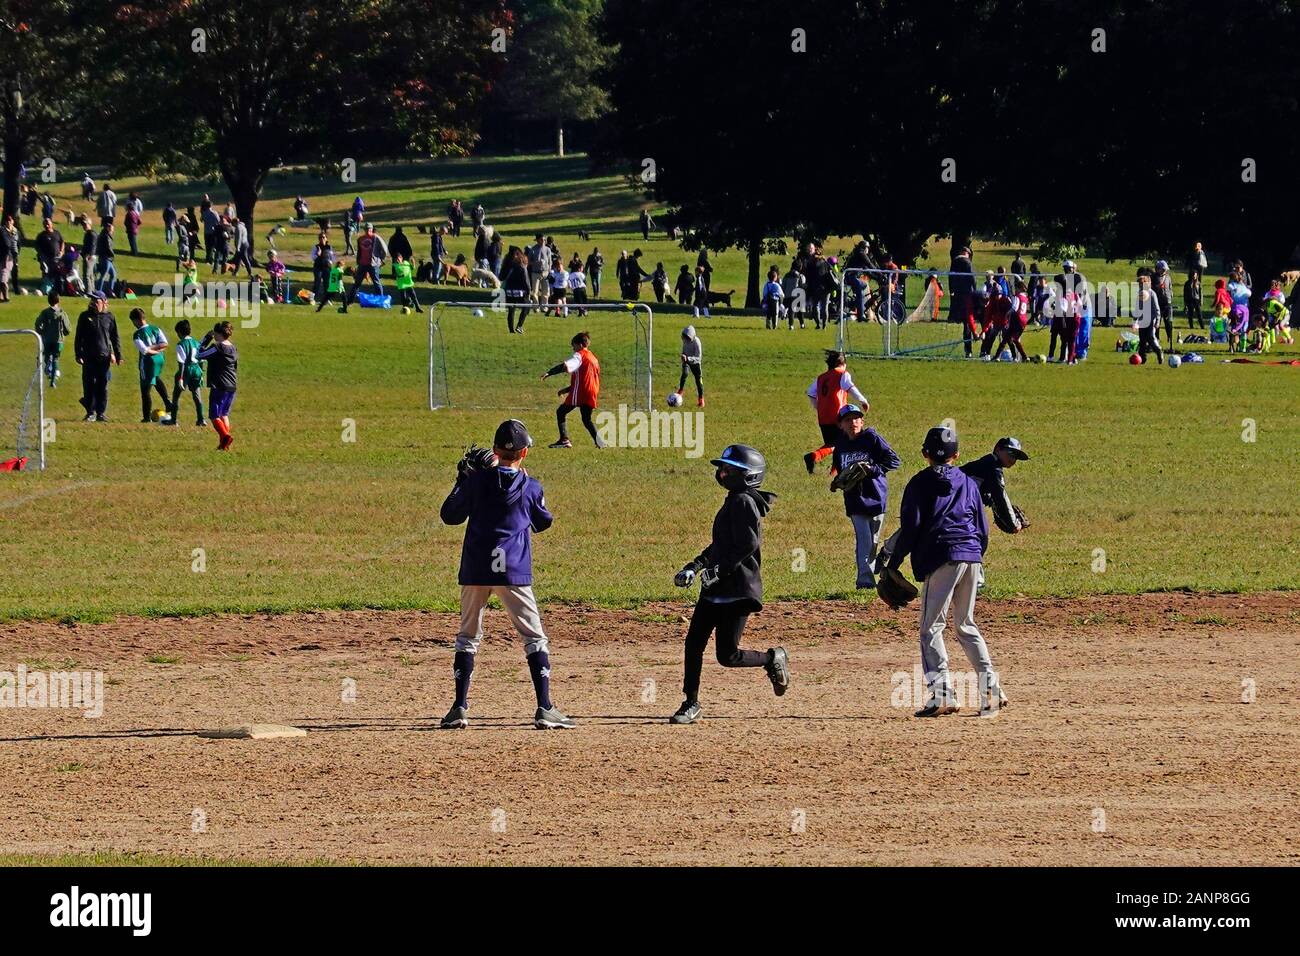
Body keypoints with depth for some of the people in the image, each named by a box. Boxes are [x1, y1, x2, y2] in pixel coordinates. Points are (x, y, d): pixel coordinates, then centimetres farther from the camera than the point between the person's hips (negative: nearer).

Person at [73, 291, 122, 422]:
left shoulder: (109, 317, 7)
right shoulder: (85, 317, 4)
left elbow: (114, 338, 13)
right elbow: (78, 337, 4)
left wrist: (118, 355, 9)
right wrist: (78, 355, -4)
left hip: (104, 357, 1)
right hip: (89, 357, -1)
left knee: (102, 386, 2)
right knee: (89, 385, -1)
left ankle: (101, 413, 8)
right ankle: (90, 412, 7)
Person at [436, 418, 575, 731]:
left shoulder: (476, 480, -2)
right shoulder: (531, 487, -2)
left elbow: (449, 515, 9)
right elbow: (543, 523, 15)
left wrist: (462, 480, 19)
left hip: (475, 571, 1)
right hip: (514, 572, -1)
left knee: (468, 636, 14)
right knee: (534, 637, 5)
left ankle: (460, 707, 6)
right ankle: (545, 708, -4)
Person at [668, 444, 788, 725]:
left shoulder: (744, 502, -14)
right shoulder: (732, 502, 17)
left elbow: (748, 544, -24)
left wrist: (719, 570, -24)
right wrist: (695, 566, 16)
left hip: (738, 590, -10)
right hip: (715, 590, 10)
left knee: (727, 655, -8)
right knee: (694, 642, 3)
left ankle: (773, 659, 17)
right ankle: (691, 704, 9)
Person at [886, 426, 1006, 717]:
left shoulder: (920, 483, 3)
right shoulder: (969, 483, 17)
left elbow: (910, 528, -4)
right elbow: (983, 530, 17)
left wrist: (893, 564, 2)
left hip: (942, 558, -6)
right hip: (972, 557, 6)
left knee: (931, 627, -4)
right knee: (966, 625, 17)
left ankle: (942, 694, -17)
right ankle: (991, 690, 9)